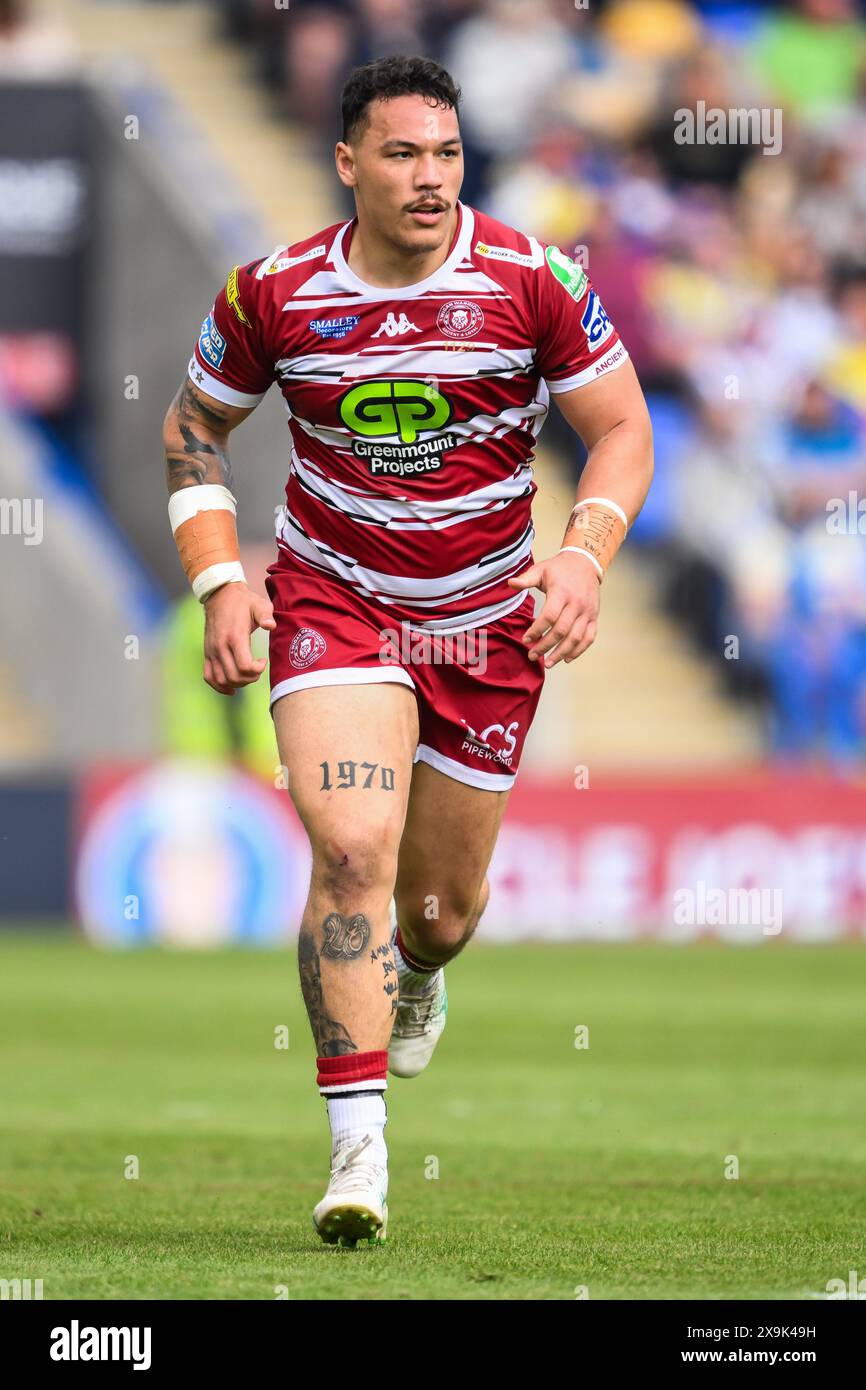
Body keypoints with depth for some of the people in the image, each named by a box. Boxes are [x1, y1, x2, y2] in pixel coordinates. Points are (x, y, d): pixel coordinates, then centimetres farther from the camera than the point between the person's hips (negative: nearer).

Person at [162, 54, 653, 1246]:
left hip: (488, 617, 1)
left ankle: (417, 974, 51)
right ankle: (358, 1150, -20)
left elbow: (622, 429, -3)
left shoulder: (529, 280, -12)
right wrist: (219, 580, -3)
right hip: (332, 601, -1)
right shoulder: (275, 295, -9)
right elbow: (194, 424, 8)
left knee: (440, 908, 10)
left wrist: (584, 557, -20)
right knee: (352, 850, -22)